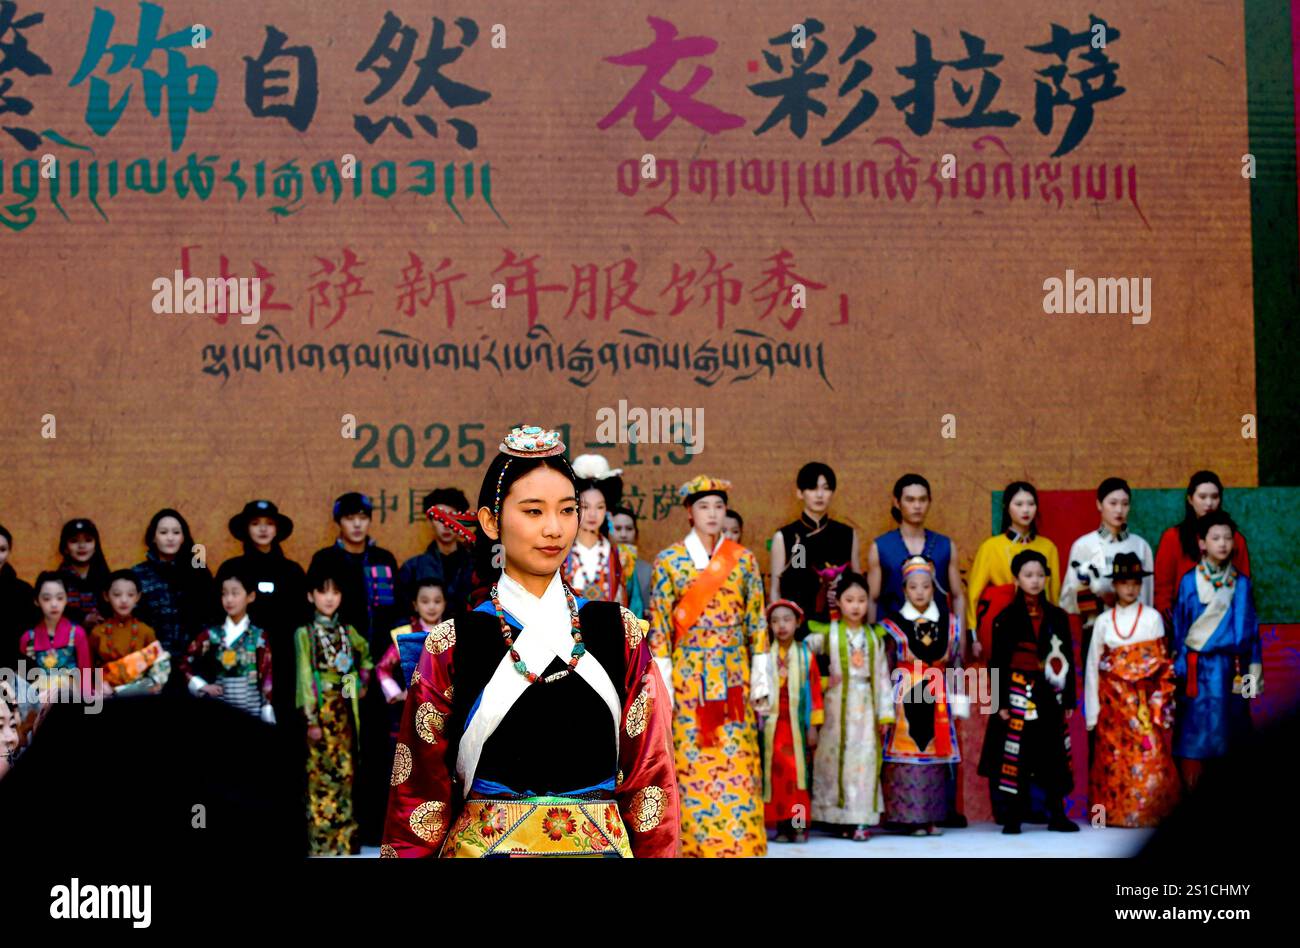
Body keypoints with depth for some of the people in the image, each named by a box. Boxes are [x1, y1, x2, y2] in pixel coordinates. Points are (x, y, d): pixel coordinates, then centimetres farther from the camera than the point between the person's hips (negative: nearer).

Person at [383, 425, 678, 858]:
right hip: (484, 846, -2)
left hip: (603, 844, 2)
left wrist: (655, 852, -3)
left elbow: (650, 771, 4)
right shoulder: (449, 645, -2)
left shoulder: (621, 633, 3)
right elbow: (420, 789, 1)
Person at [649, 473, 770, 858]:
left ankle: (739, 844, 2)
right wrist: (661, 688, -5)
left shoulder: (743, 560, 7)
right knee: (692, 764, -2)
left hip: (733, 678, 1)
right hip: (688, 677, -1)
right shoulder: (669, 561, 2)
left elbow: (757, 624, 7)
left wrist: (762, 683, 3)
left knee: (737, 766, -3)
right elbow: (658, 628, 0)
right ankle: (694, 843, 6)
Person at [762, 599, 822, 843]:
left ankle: (799, 825, 3)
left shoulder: (806, 655, 3)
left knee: (798, 773, -1)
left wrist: (813, 727, 0)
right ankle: (781, 826, 2)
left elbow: (814, 692, 3)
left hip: (797, 725, 0)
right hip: (772, 725, 0)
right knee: (776, 774, -2)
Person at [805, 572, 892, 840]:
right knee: (836, 756, -1)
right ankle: (837, 817, 4)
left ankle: (860, 819, -2)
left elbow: (882, 676, 10)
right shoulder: (827, 634, 3)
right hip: (837, 705, -2)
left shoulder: (874, 636, 10)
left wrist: (885, 712, 6)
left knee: (864, 758, -3)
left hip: (865, 707, 2)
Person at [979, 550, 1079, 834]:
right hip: (1018, 693, -3)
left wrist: (1069, 700, 6)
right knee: (1015, 755, -3)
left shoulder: (1058, 617, 9)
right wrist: (1002, 702, -8)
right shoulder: (1006, 618, -1)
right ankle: (1013, 817, 4)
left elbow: (1068, 660, 10)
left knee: (1055, 755, 5)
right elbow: (998, 663, -2)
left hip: (1051, 694, 3)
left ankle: (1057, 815, 13)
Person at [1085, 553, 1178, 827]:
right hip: (1113, 700, 1)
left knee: (1149, 755, -9)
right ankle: (1114, 810, 9)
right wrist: (1092, 711, 2)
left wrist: (1160, 703, -6)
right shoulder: (1104, 621, 7)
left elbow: (1163, 662, 2)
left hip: (1144, 700, -1)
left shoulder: (1152, 617, 4)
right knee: (1114, 757, 1)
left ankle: (1147, 811, -2)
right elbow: (1093, 666, 7)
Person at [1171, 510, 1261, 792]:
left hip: (1231, 666, 2)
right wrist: (1178, 668, -3)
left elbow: (1250, 628, 7)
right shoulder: (1189, 581, -2)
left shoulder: (1241, 583, 5)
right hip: (1200, 666, -2)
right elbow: (1179, 628, 0)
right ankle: (1191, 795, 4)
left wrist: (1254, 670, 4)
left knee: (1225, 730, 5)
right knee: (1195, 730, -3)